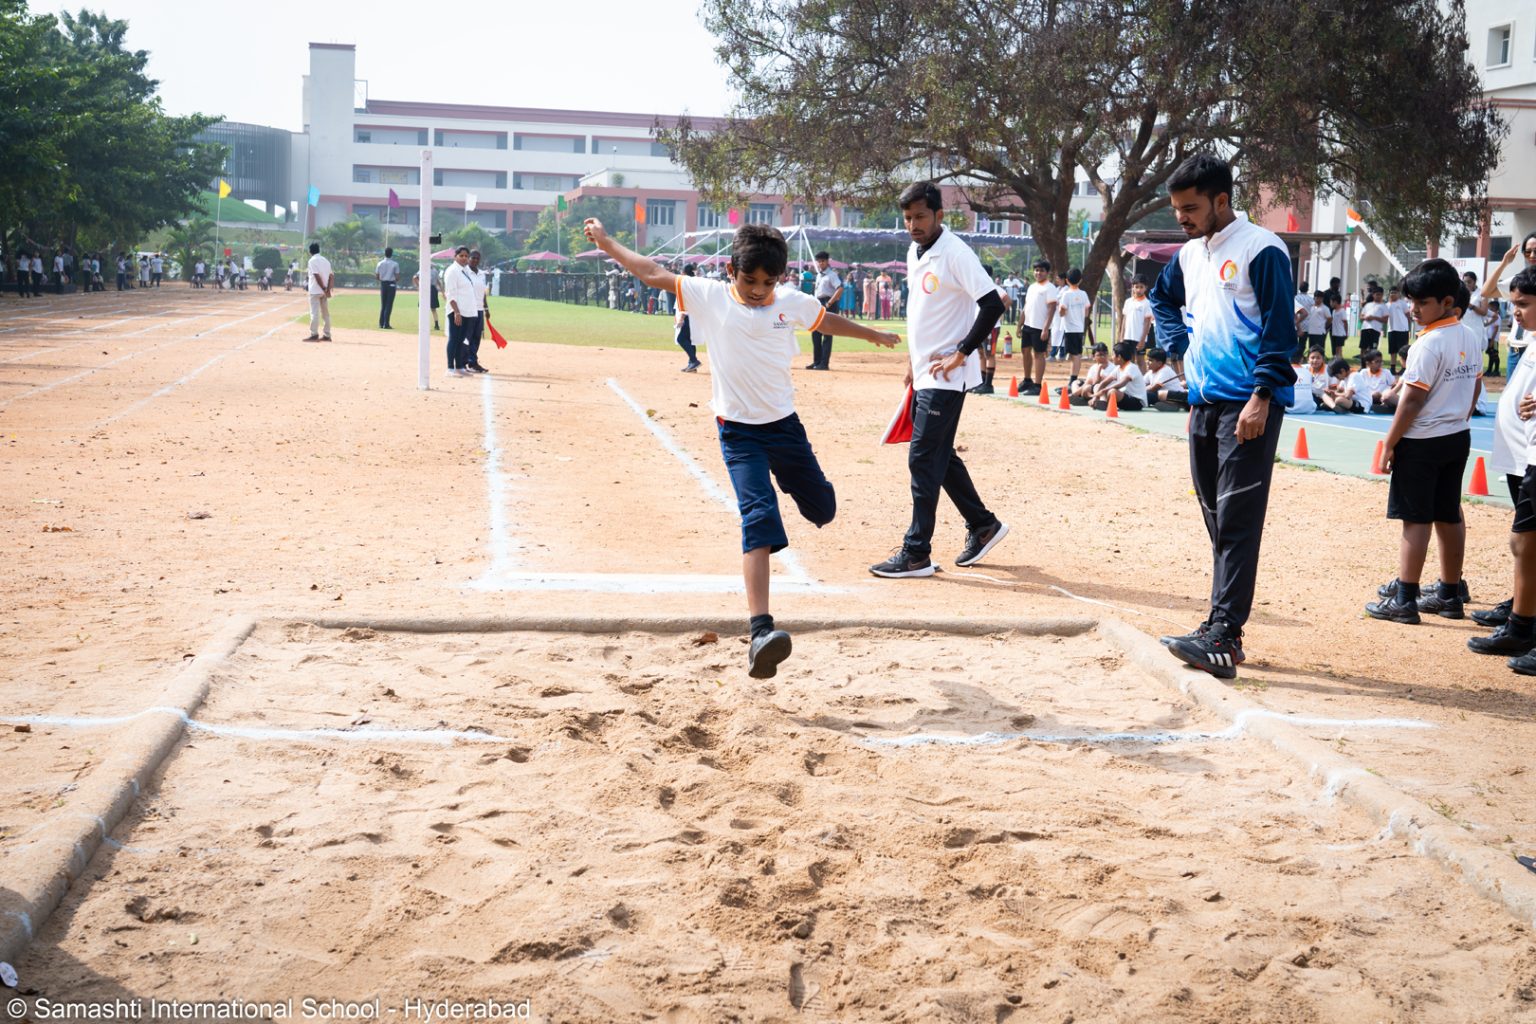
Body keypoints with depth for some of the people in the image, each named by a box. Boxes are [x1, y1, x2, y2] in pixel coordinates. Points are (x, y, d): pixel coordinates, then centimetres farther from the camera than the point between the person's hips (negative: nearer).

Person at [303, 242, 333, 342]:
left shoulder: (312, 260, -8)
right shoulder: (326, 260, 14)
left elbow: (317, 276, -18)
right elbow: (331, 276, 8)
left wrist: (324, 289, -17)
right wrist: (328, 289, 2)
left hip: (315, 291, -7)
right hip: (324, 292, 7)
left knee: (314, 312, -7)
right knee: (325, 313, 10)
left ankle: (314, 334, -10)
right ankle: (327, 335, 12)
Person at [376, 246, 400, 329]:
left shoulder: (380, 263, 1)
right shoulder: (395, 264, -8)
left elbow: (376, 277, 3)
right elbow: (397, 277, -9)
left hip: (382, 285, 4)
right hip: (391, 284, -4)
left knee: (383, 305, 12)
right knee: (389, 305, -2)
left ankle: (381, 324, 11)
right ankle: (386, 324, -6)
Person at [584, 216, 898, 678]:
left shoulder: (791, 302, -1)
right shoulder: (708, 297, -7)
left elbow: (827, 321, 17)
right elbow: (653, 273, -2)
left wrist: (877, 335, 30)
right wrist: (605, 242, 1)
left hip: (784, 423, 4)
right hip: (738, 432, -3)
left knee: (823, 510, 14)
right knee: (759, 519, -19)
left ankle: (793, 479, 54)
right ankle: (760, 630, -26)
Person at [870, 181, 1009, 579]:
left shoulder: (955, 254, -16)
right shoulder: (914, 254, 12)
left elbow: (993, 304, -21)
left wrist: (961, 353, -19)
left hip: (947, 376, -9)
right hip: (925, 374, 9)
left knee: (923, 458, -9)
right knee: (940, 455, 15)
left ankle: (916, 553, -4)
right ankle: (983, 524, 29)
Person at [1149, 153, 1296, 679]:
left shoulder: (1260, 250, -9)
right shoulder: (1190, 254, 15)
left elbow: (1280, 329, -14)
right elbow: (1163, 300, 35)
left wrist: (1262, 396, -20)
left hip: (1248, 404, -8)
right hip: (1204, 400, 8)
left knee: (1237, 521, -12)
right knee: (1217, 518, 11)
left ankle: (1223, 636, -17)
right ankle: (1222, 630, 17)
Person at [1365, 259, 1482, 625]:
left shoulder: (1429, 343, -19)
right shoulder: (1470, 337, 6)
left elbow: (1412, 399, -19)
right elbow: (1475, 385, 15)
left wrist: (1389, 443, -13)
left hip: (1422, 441, -8)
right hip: (1458, 437, 8)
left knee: (1416, 518, -4)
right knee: (1450, 516, 13)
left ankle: (1404, 600, -2)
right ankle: (1449, 595, 21)